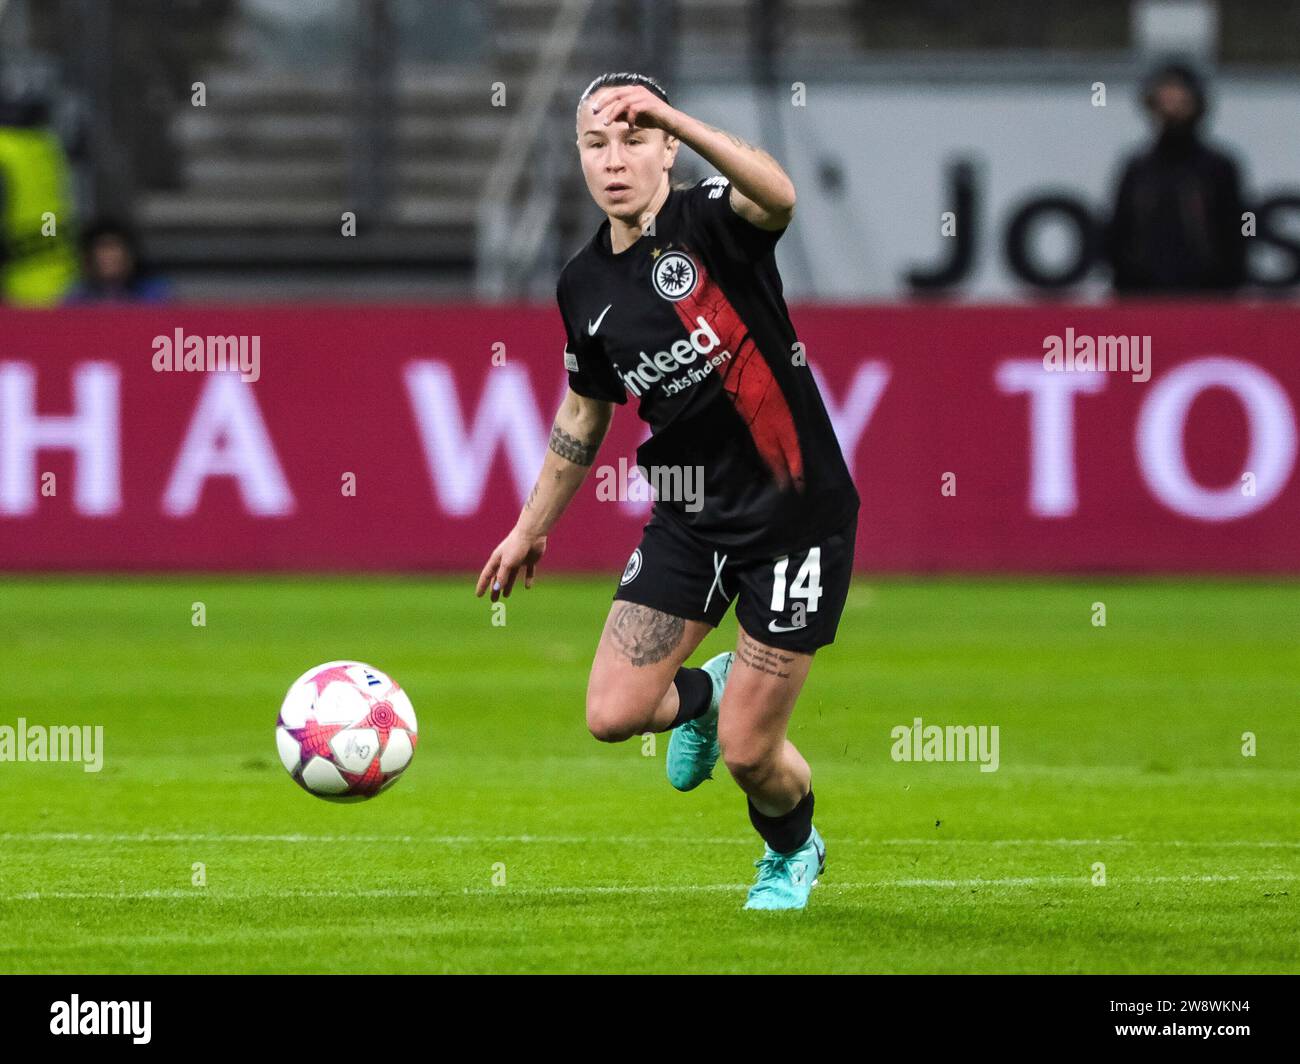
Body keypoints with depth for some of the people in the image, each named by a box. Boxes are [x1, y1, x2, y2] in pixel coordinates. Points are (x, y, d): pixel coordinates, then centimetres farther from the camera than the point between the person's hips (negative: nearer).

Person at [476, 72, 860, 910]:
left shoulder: (710, 220, -13)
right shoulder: (585, 287, 4)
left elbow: (778, 198, -38)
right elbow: (585, 413, 19)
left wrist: (676, 119, -50)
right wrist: (532, 527, 25)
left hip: (797, 514, -5)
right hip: (690, 517, 5)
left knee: (750, 755, -3)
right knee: (613, 714, -8)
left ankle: (794, 854, 33)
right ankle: (701, 694, 29)